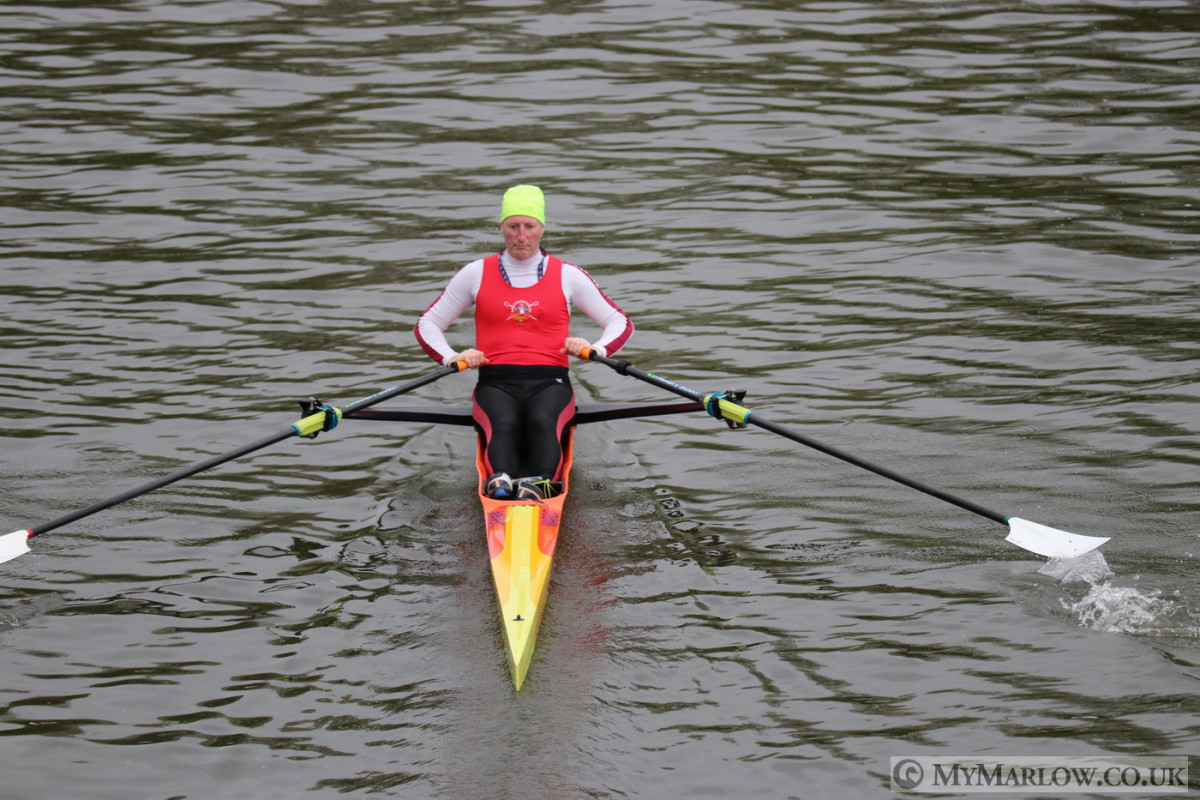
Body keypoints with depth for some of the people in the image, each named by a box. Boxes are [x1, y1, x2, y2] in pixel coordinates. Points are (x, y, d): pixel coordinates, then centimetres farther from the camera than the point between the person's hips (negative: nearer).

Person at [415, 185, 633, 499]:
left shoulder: (568, 276, 13)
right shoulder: (476, 274, 14)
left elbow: (621, 323, 17)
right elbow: (427, 324, 16)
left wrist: (596, 350, -6)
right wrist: (451, 358, -5)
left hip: (550, 382, 0)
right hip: (495, 382, 0)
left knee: (542, 423, -36)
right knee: (504, 425, -36)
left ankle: (540, 484, -61)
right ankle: (501, 480, -63)